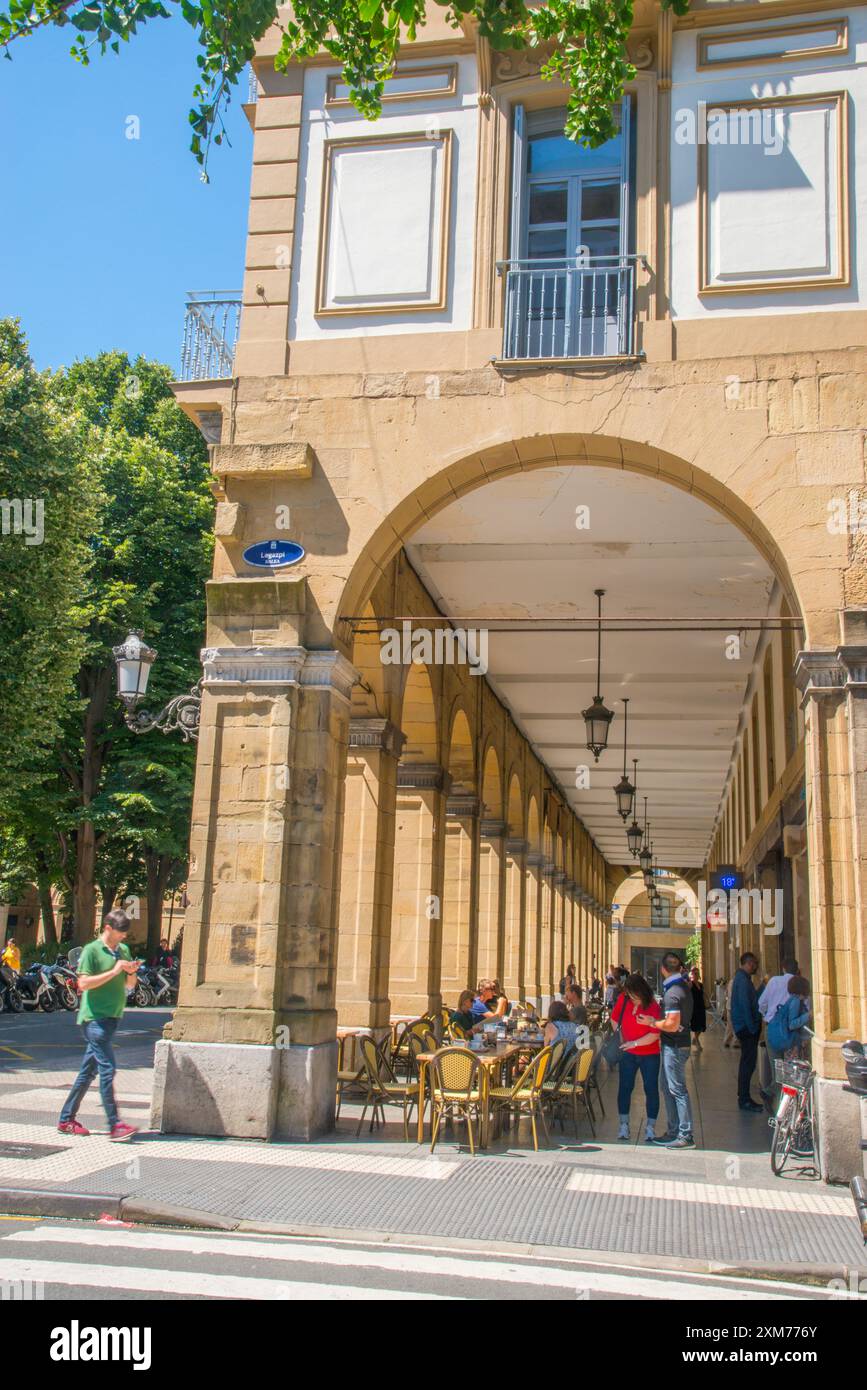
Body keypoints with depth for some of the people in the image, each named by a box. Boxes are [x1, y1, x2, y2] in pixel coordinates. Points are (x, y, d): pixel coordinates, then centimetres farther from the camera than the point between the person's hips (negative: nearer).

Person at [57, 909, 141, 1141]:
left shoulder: (124, 950, 14)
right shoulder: (92, 950, -8)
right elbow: (83, 983, -17)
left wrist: (132, 971, 0)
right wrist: (114, 971, -19)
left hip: (112, 1017, 8)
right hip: (94, 1017, -8)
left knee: (89, 1070, 12)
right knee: (107, 1068, -13)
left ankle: (66, 1120, 21)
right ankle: (115, 1125, -14)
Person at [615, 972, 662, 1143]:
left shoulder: (653, 1007, -17)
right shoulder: (624, 1000, -5)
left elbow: (655, 1035, -21)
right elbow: (615, 1019, 10)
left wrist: (634, 1043, -24)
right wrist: (620, 1039, -1)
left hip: (649, 1055, -3)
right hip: (628, 1053, 3)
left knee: (651, 1090, 2)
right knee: (625, 1087, 4)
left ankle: (650, 1127, 12)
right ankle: (623, 1125, 13)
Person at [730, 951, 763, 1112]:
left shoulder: (742, 978, 16)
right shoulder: (743, 980, -17)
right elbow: (745, 1005, -22)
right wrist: (752, 1027, -20)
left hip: (745, 1027, 11)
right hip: (746, 1027, -11)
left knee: (747, 1062, 15)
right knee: (748, 1063, -8)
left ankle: (744, 1098, 22)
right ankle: (744, 1100, -4)